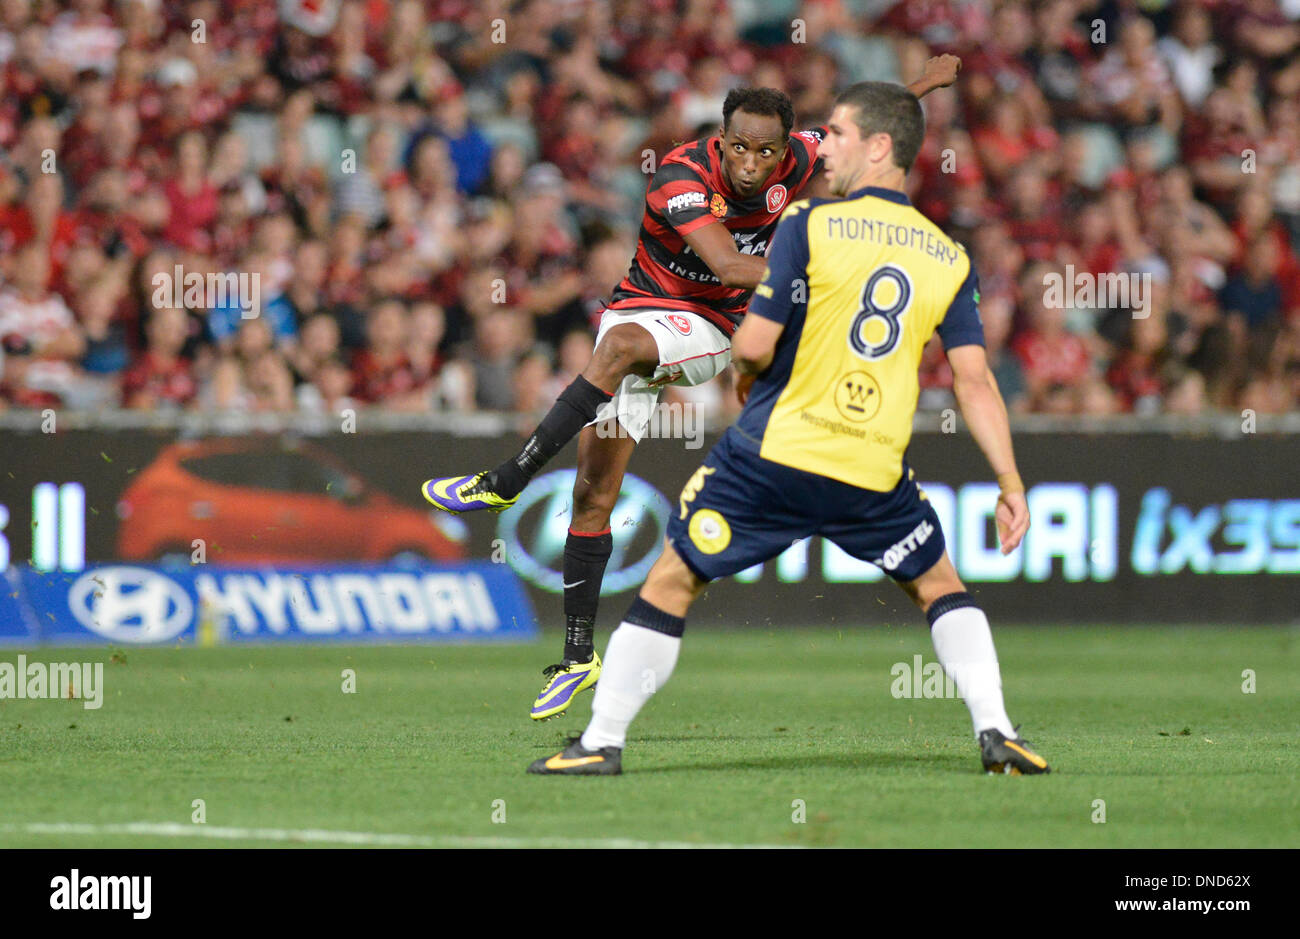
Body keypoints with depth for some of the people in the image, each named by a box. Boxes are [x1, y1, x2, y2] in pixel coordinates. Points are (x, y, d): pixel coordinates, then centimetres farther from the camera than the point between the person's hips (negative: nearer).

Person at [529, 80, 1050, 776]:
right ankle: (995, 731, 8)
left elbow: (755, 345, -11)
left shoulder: (809, 225, -6)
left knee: (671, 581, 10)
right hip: (874, 472, 3)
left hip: (774, 452, -3)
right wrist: (1010, 483, 3)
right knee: (937, 586, 22)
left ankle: (602, 741, 11)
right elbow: (974, 382, 1)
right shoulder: (949, 260, 5)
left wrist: (744, 371, 12)